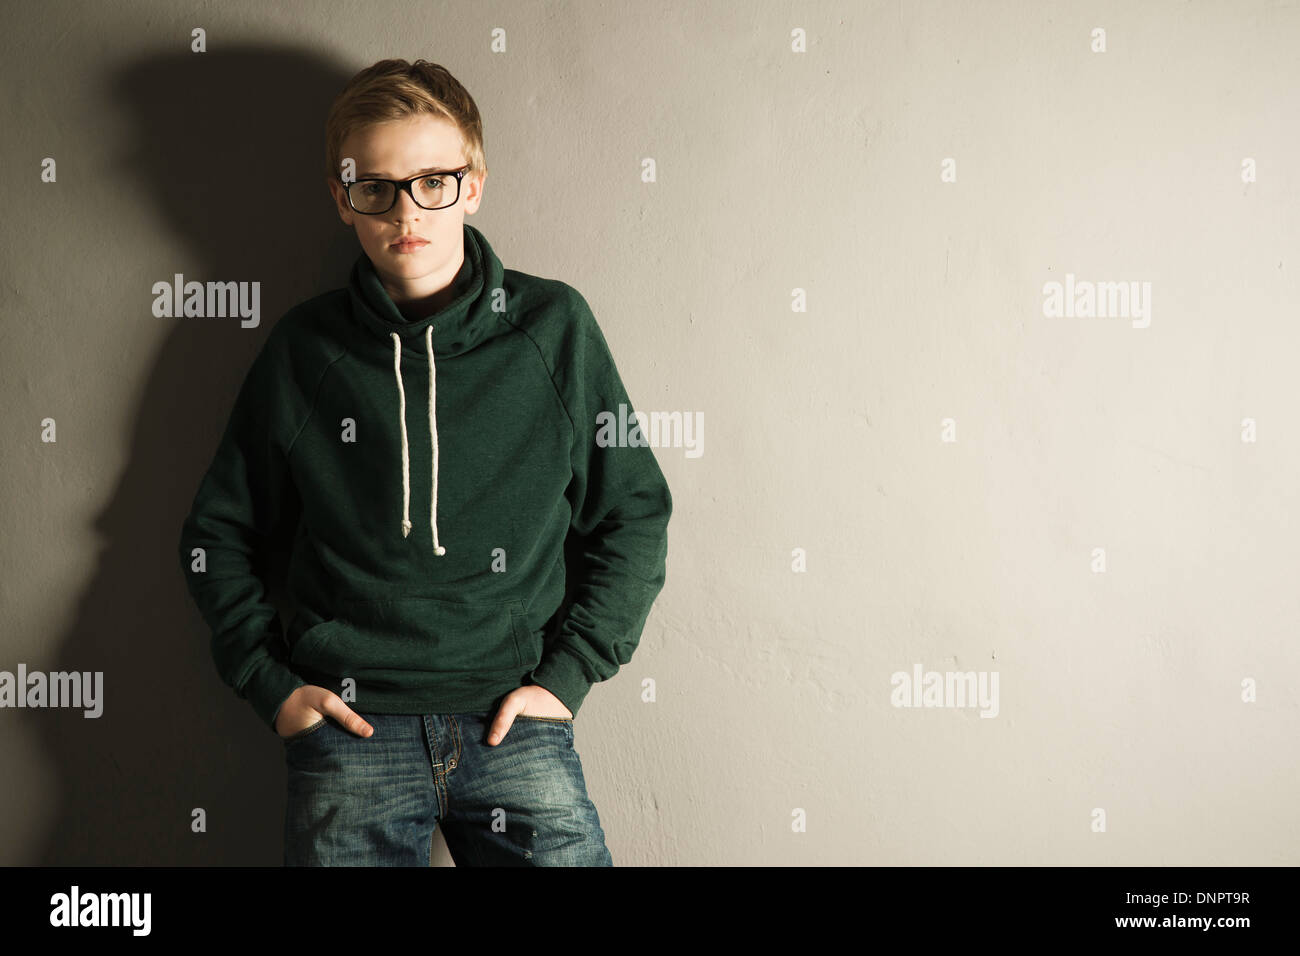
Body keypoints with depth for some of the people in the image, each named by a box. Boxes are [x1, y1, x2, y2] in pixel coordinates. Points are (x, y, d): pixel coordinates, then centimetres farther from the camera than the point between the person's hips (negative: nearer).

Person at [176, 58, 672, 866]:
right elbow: (217, 534, 14)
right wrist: (270, 683, 4)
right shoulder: (304, 351, 4)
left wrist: (567, 675, -2)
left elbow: (634, 515, 5)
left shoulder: (553, 326, 1)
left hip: (513, 721, 0)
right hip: (351, 729, 1)